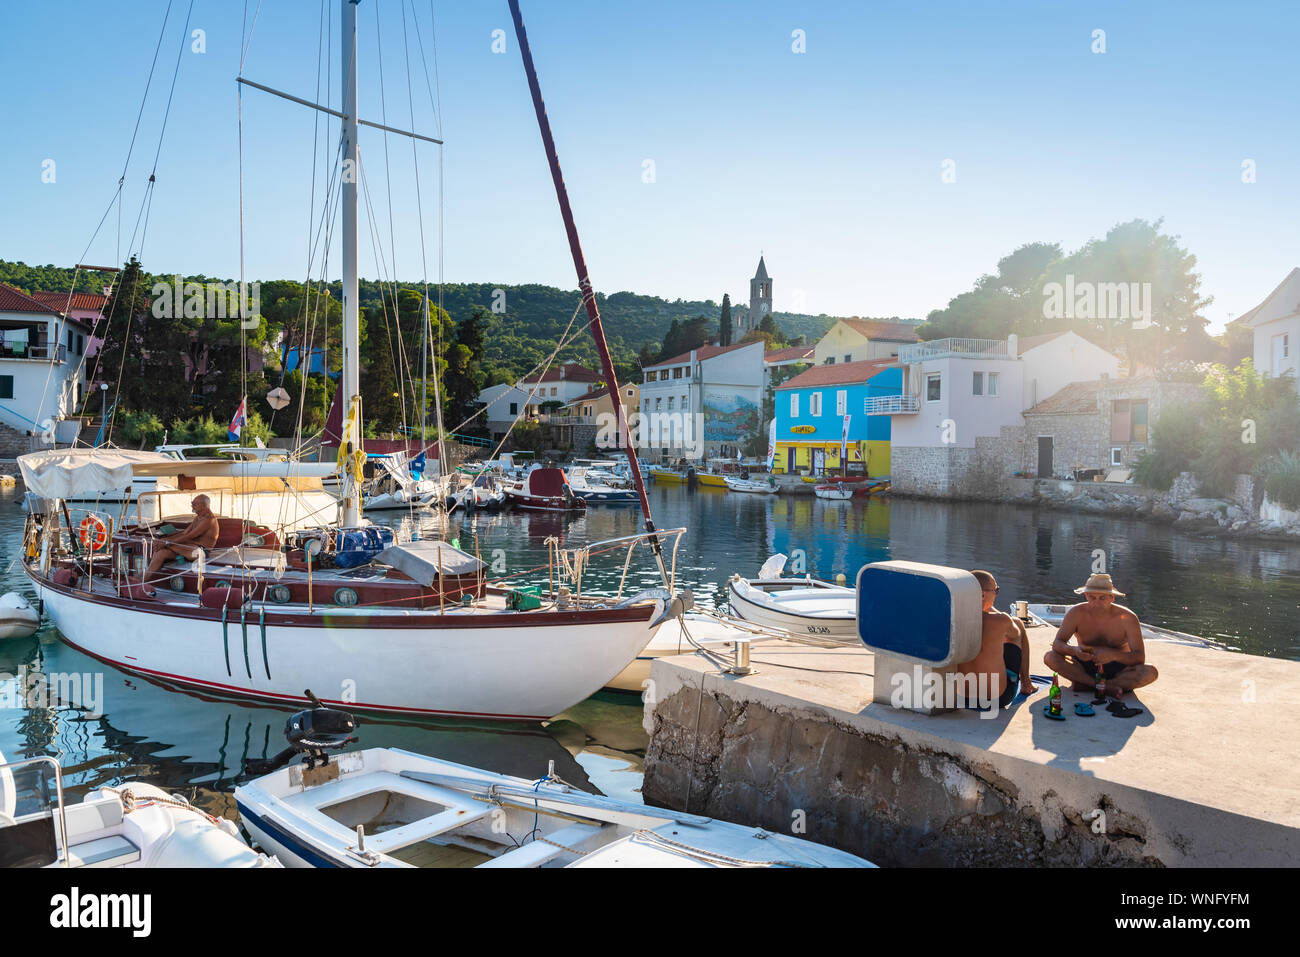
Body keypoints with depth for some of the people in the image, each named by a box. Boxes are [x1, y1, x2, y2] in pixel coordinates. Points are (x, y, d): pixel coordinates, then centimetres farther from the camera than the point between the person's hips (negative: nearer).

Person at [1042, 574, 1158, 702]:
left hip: (1117, 669, -1)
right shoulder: (1076, 613, -11)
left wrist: (1113, 655, -38)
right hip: (1085, 667, 1)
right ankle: (1108, 688, -28)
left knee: (1151, 672, -30)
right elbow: (1057, 643, -15)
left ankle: (1086, 685, -28)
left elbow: (1140, 657, -18)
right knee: (1050, 657, -25)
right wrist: (1074, 650, -38)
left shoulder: (1127, 618, -14)